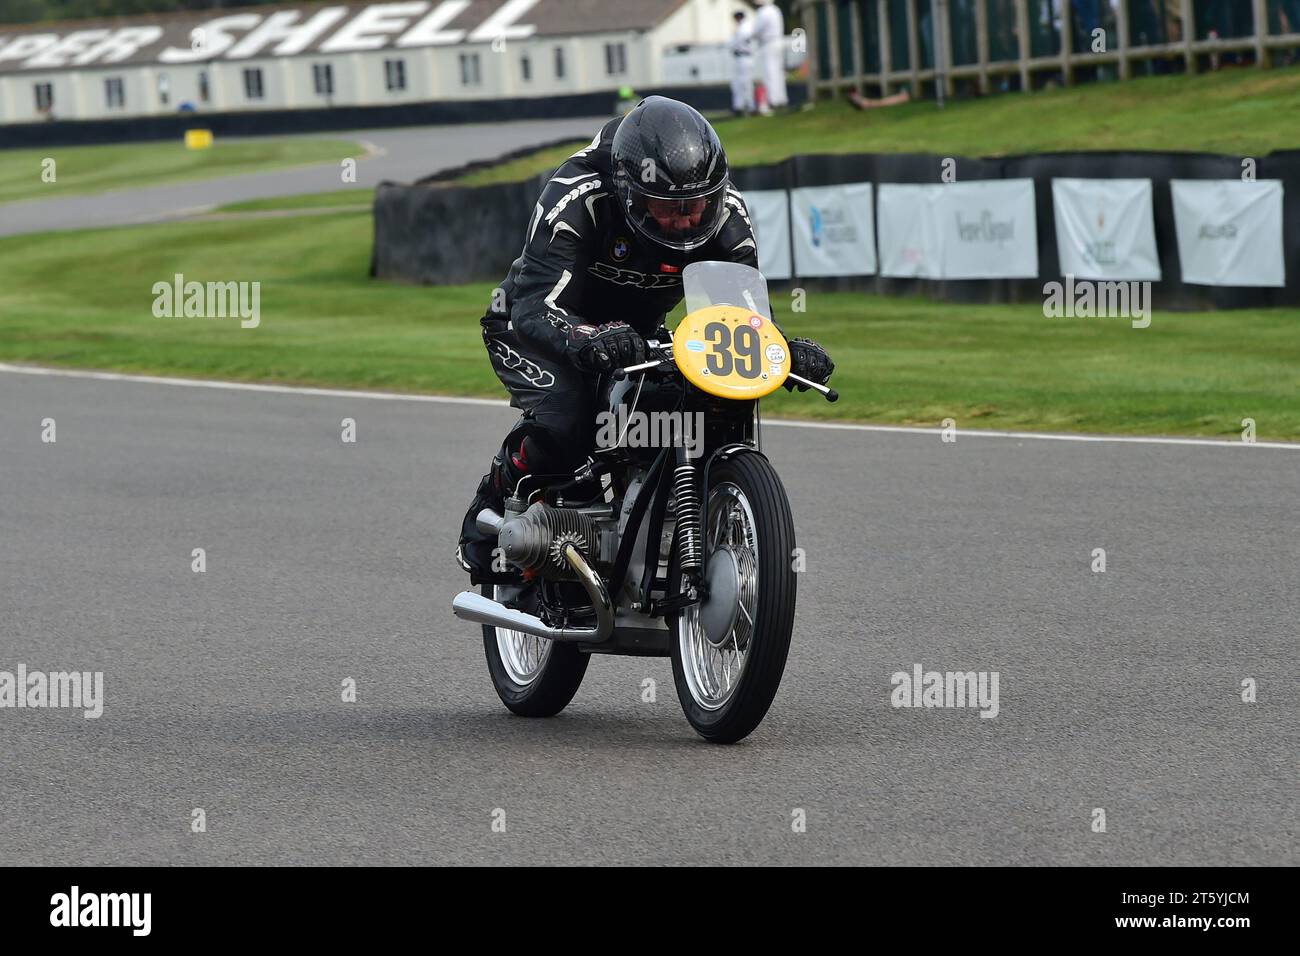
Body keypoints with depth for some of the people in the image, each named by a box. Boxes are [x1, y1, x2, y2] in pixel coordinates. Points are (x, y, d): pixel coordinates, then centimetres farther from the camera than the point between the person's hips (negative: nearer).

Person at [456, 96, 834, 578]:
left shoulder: (726, 214, -21)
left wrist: (788, 351, -36)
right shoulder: (577, 197, -36)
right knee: (561, 426, -34)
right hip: (553, 326, -5)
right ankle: (489, 514, -7)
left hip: (636, 333, 5)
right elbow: (536, 308, -42)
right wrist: (589, 341, -64)